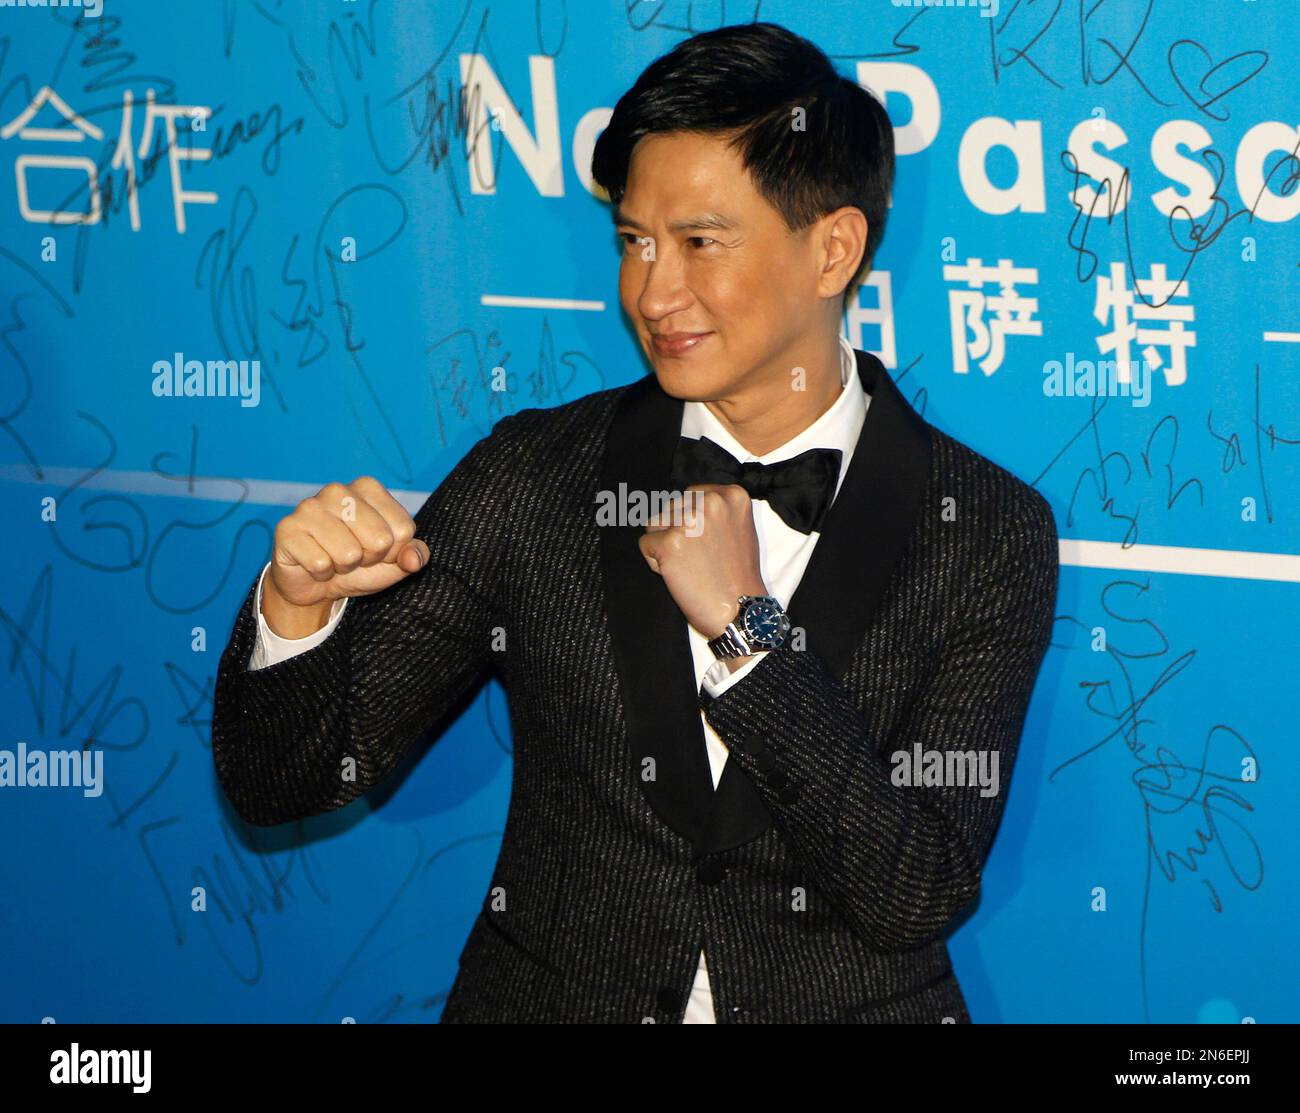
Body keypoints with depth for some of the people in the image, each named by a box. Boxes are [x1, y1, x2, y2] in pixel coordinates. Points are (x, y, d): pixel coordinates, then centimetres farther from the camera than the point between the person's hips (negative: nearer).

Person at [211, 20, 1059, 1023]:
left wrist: (745, 627, -13)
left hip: (843, 1007, -1)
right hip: (549, 997, 1)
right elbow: (283, 786, 4)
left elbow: (919, 898, -9)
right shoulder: (533, 476, 3)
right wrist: (297, 604, -14)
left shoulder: (988, 531, -1)